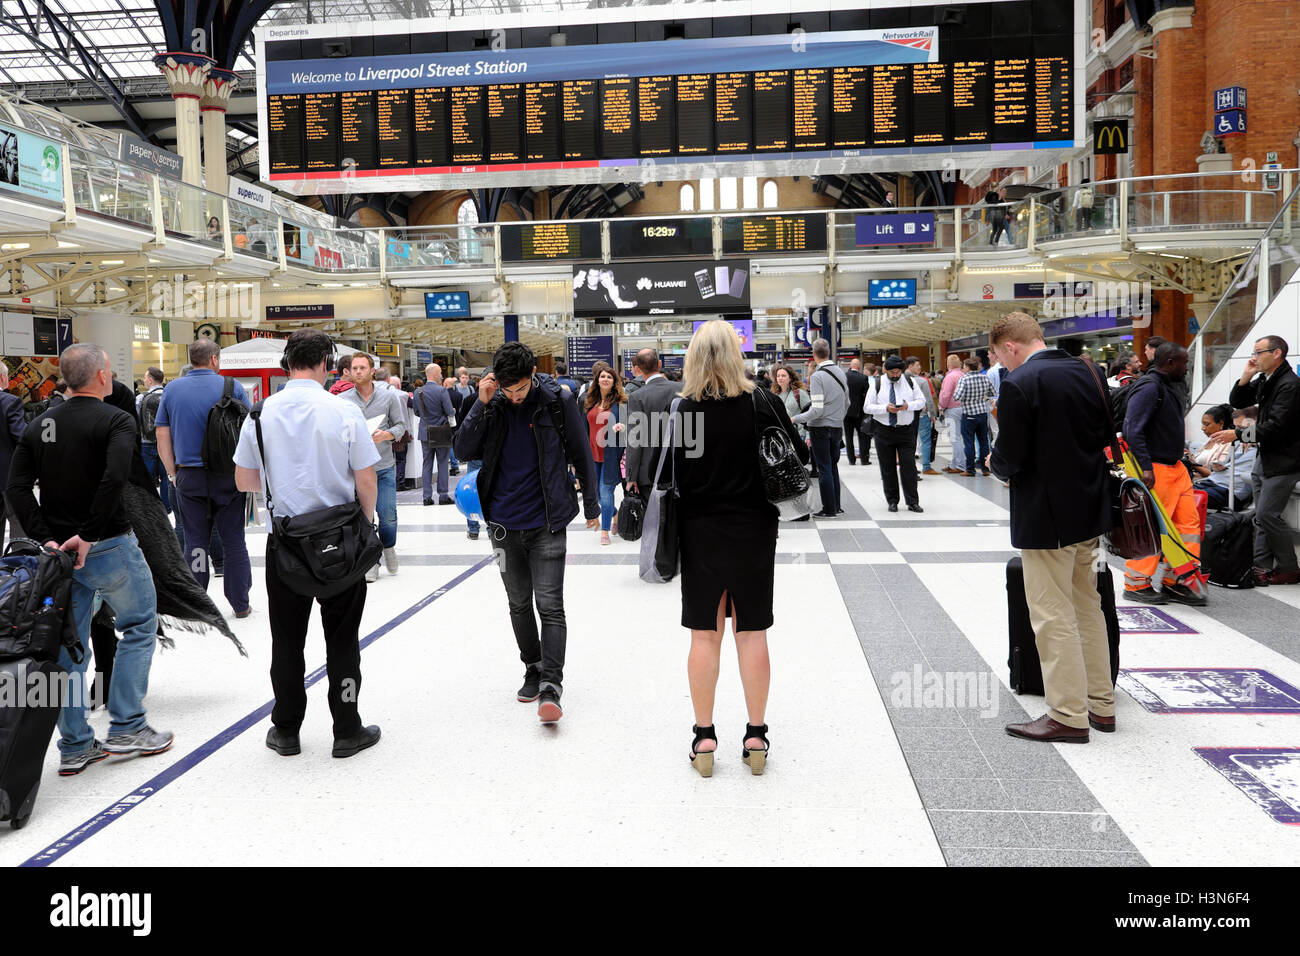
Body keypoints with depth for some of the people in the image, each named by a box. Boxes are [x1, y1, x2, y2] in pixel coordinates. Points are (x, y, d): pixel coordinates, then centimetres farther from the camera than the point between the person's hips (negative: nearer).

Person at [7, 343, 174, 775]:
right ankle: (127, 728, 10)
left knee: (69, 645, 12)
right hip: (111, 546, -6)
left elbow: (16, 488, 1)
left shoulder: (39, 426, 8)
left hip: (61, 549, 6)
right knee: (139, 625, 11)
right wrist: (89, 535, -20)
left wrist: (46, 538, -4)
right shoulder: (116, 420, -11)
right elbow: (115, 477, -28)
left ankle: (74, 747, 18)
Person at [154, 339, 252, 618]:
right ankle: (240, 603, 12)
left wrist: (174, 474, 11)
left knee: (195, 541, 9)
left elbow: (162, 438, 4)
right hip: (228, 476, -2)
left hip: (189, 477, 2)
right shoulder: (232, 387, -5)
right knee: (233, 540, 6)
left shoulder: (171, 389, 3)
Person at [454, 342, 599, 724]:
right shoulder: (492, 404, -1)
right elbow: (464, 452, -6)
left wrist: (591, 506, 9)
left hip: (546, 523, -3)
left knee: (549, 604, -7)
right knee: (519, 604, 14)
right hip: (504, 523, 4)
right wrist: (482, 405, -16)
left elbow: (581, 456, 2)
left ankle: (550, 686, -7)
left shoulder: (557, 402, -8)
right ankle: (533, 669, 30)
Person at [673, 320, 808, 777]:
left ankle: (704, 736, 16)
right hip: (753, 532, 0)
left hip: (700, 533, 0)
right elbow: (799, 458, -2)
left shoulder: (684, 410, -9)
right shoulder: (763, 405, -8)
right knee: (751, 633, 9)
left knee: (705, 635, 8)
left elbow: (671, 476, -9)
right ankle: (756, 735, 17)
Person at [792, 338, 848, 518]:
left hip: (821, 427, -7)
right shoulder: (840, 372, 6)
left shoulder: (817, 376, -17)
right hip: (837, 426, 7)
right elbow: (847, 403, 16)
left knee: (824, 468, -1)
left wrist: (795, 419, -12)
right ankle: (836, 506, 18)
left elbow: (817, 410, -21)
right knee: (833, 466, 15)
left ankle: (829, 509, 2)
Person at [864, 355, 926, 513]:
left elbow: (921, 401, 6)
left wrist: (908, 405, -15)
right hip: (884, 431, 0)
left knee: (909, 467, -3)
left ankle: (913, 502, 3)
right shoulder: (877, 384, 2)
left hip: (906, 430, 0)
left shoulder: (910, 382, 7)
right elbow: (867, 407, -3)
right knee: (888, 468, 5)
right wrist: (886, 408, -19)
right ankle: (892, 501, 15)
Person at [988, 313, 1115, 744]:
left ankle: (1069, 716, 10)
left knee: (1054, 617, 2)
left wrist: (996, 463, 3)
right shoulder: (1084, 372, 5)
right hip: (1090, 512, 8)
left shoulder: (1019, 384, -18)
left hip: (1046, 518, -8)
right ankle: (1101, 704, 28)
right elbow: (1106, 436, 13)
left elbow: (1009, 459, -18)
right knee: (1088, 608, 18)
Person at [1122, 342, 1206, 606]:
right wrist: (1145, 467, -27)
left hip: (1174, 467, 10)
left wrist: (1178, 458, 21)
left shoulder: (1164, 387, 18)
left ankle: (1178, 580, 15)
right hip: (1154, 470, -10)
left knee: (1188, 521, 8)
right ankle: (1136, 584, 4)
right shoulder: (1148, 387, -14)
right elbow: (1132, 430, -23)